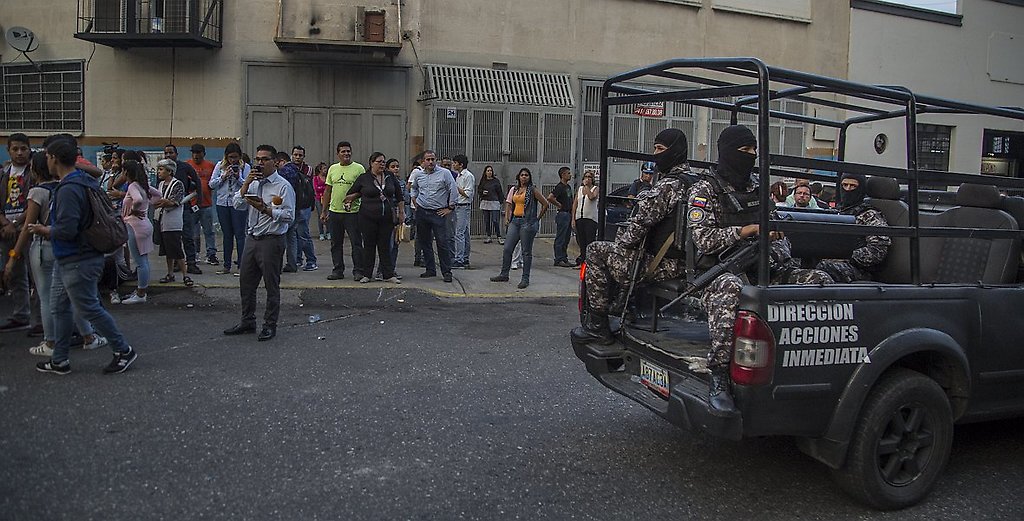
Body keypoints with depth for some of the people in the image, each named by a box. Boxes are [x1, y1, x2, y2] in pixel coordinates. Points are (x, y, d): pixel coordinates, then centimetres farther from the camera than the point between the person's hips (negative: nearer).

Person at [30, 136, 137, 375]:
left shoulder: (68, 189, -23)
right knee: (59, 308, 16)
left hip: (78, 262, -11)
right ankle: (59, 360, 25)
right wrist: (48, 230, 15)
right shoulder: (83, 181, 9)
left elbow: (67, 230, -29)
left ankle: (124, 351, 12)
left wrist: (44, 230, -10)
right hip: (66, 260, 11)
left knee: (90, 309, 0)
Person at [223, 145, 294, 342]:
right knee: (245, 282, 14)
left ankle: (270, 326, 15)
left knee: (271, 285, 3)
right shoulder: (253, 183, 11)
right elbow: (238, 204, 3)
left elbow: (289, 215, -15)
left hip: (271, 240, -7)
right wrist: (246, 183, -7)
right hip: (252, 238, 7)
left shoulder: (283, 186, -9)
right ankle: (247, 322, 29)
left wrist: (265, 209, -21)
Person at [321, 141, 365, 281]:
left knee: (356, 243, -2)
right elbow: (327, 191, 14)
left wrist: (353, 196, -18)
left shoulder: (359, 168, -2)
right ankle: (338, 270, 19)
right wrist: (324, 211, 12)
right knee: (336, 244, 10)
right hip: (334, 212, 5)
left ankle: (358, 271, 6)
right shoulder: (332, 169, 11)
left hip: (352, 212, -5)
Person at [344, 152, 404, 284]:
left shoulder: (390, 177, 7)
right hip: (368, 217, -1)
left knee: (385, 246, 5)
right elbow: (352, 193, 13)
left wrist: (401, 213, 9)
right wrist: (350, 199, -5)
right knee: (368, 245, 5)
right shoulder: (363, 178, 1)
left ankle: (388, 275, 9)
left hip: (387, 218, 2)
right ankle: (366, 274, 14)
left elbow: (399, 196, 12)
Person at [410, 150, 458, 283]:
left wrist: (450, 208, -6)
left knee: (443, 242, -8)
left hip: (438, 213, -5)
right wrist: (415, 203, 16)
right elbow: (413, 189, 26)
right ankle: (430, 269, 20)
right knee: (424, 242, 10)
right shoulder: (418, 174, 8)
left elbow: (453, 191, -5)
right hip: (421, 212, 5)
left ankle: (447, 272, -2)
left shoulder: (444, 173, -6)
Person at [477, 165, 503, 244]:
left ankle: (499, 236, -1)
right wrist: (482, 192, -5)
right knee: (487, 220, 6)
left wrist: (500, 202, -1)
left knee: (495, 220, -8)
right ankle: (488, 236, 12)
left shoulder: (496, 181, 1)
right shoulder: (483, 181, 9)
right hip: (485, 202, 4)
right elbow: (478, 190, 16)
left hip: (494, 203, -3)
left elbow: (500, 192, 3)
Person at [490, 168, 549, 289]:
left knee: (526, 251, -1)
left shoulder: (533, 190, -2)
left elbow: (545, 204, -2)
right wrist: (507, 219, 7)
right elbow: (509, 205, 18)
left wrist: (538, 218, 0)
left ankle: (525, 279, 6)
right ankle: (504, 274, 17)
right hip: (515, 221, 6)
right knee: (507, 248, 5)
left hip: (527, 222, -6)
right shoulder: (514, 189, 14)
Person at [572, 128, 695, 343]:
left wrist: (619, 245, -5)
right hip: (680, 263, 10)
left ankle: (598, 326, 0)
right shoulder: (693, 183, 13)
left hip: (659, 266, -10)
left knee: (596, 251, -1)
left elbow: (640, 223, -22)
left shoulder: (668, 186, -19)